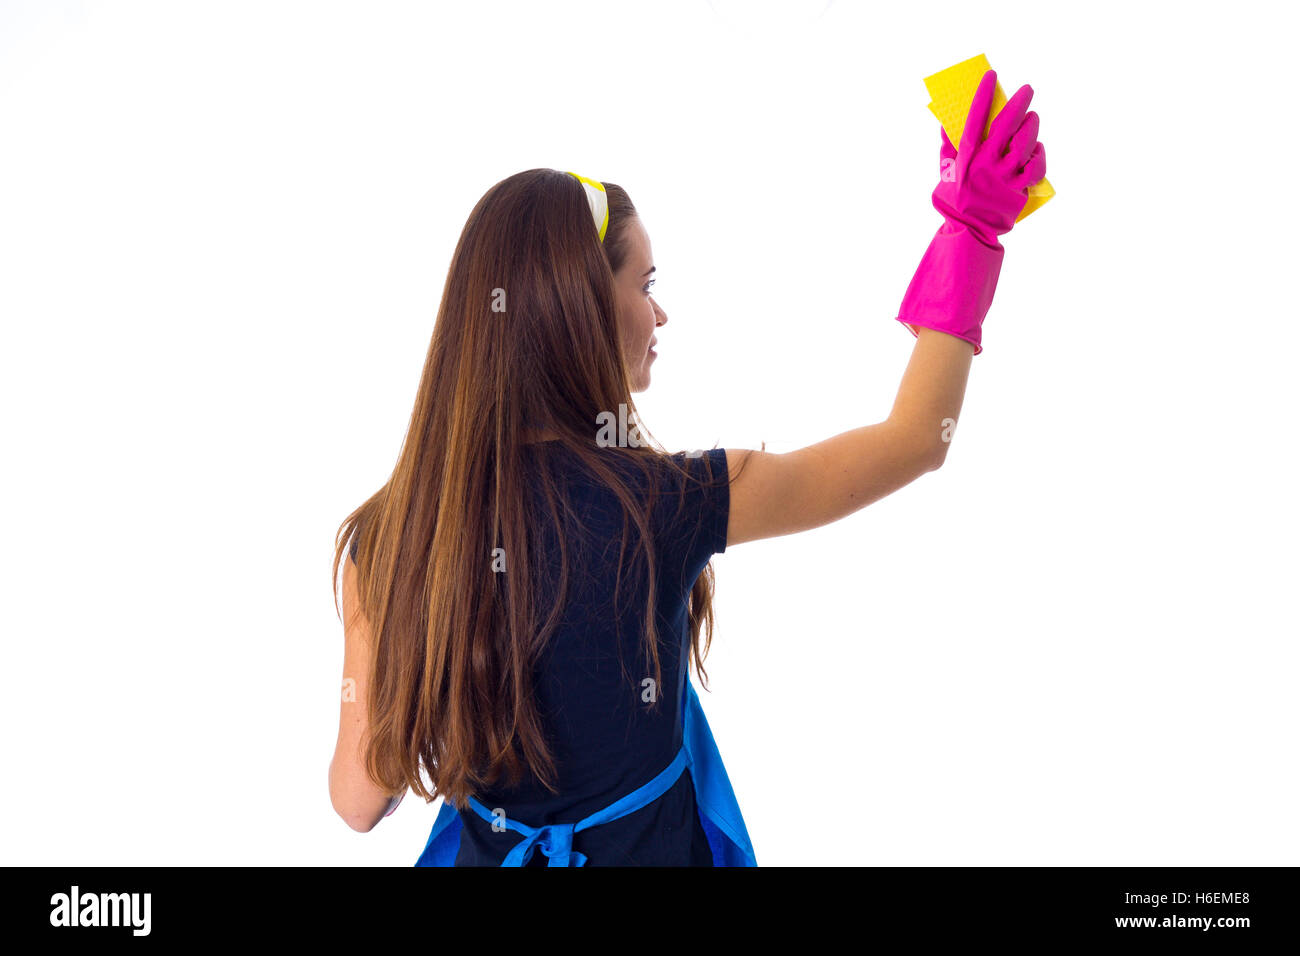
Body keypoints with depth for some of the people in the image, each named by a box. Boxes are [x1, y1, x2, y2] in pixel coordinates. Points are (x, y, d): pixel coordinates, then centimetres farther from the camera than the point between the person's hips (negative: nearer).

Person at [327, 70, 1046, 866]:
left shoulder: (387, 533, -16)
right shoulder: (661, 505, -27)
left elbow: (360, 798, -7)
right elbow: (917, 438, -14)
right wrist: (975, 227, -6)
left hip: (485, 848, 3)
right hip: (648, 846, -3)